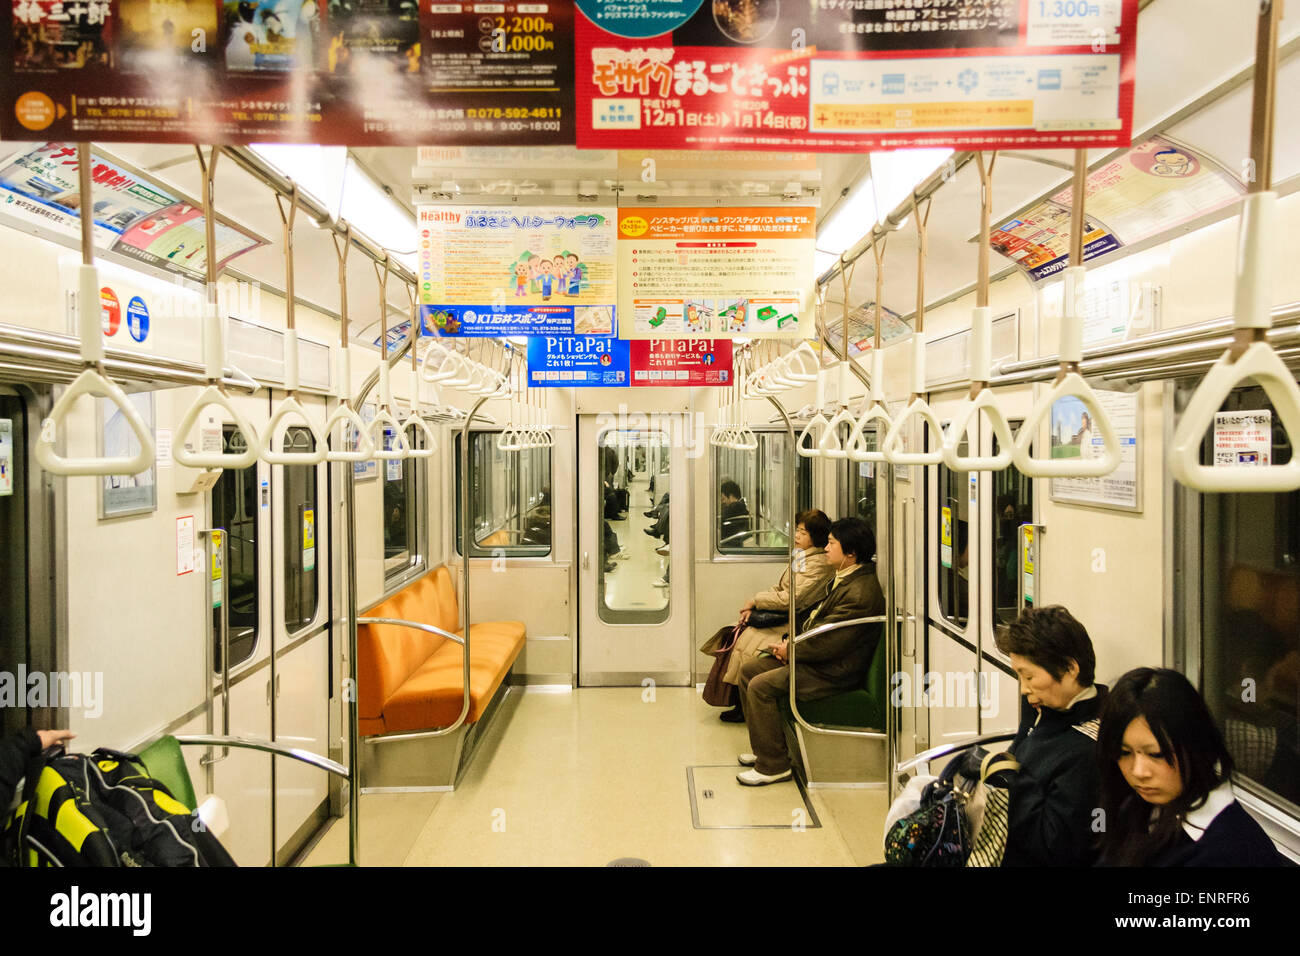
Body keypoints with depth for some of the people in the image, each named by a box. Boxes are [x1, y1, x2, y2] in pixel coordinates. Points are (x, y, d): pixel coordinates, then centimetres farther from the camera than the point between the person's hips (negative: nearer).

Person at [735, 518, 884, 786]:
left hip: (834, 672, -11)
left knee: (761, 687, -21)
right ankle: (765, 748, 19)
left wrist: (790, 650, -12)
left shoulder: (860, 593, -25)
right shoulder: (843, 579, 9)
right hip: (818, 658, 11)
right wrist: (791, 642, 2)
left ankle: (773, 765, -7)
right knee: (748, 669, 9)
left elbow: (828, 644, -26)